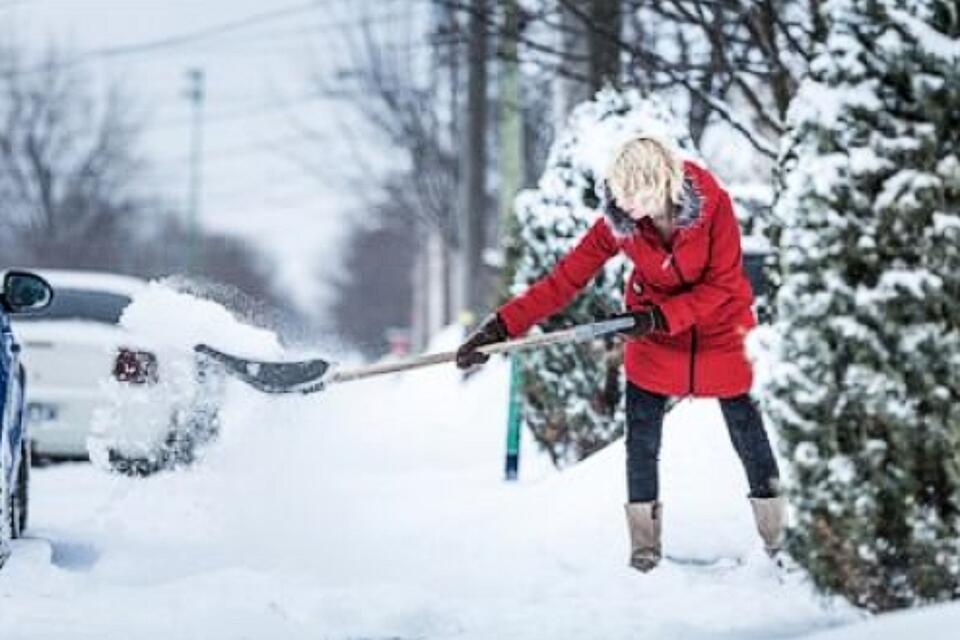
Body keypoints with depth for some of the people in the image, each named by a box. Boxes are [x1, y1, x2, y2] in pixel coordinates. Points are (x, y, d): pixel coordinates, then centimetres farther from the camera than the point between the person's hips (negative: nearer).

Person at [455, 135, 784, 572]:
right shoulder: (618, 221, -20)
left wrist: (660, 317, -31)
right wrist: (503, 326, -29)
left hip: (721, 334, -2)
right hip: (653, 336, 2)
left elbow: (722, 286, -20)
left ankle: (777, 534, 25)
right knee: (641, 440, -3)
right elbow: (568, 277, -21)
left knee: (746, 429, 6)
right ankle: (645, 546, 12)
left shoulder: (713, 204, -26)